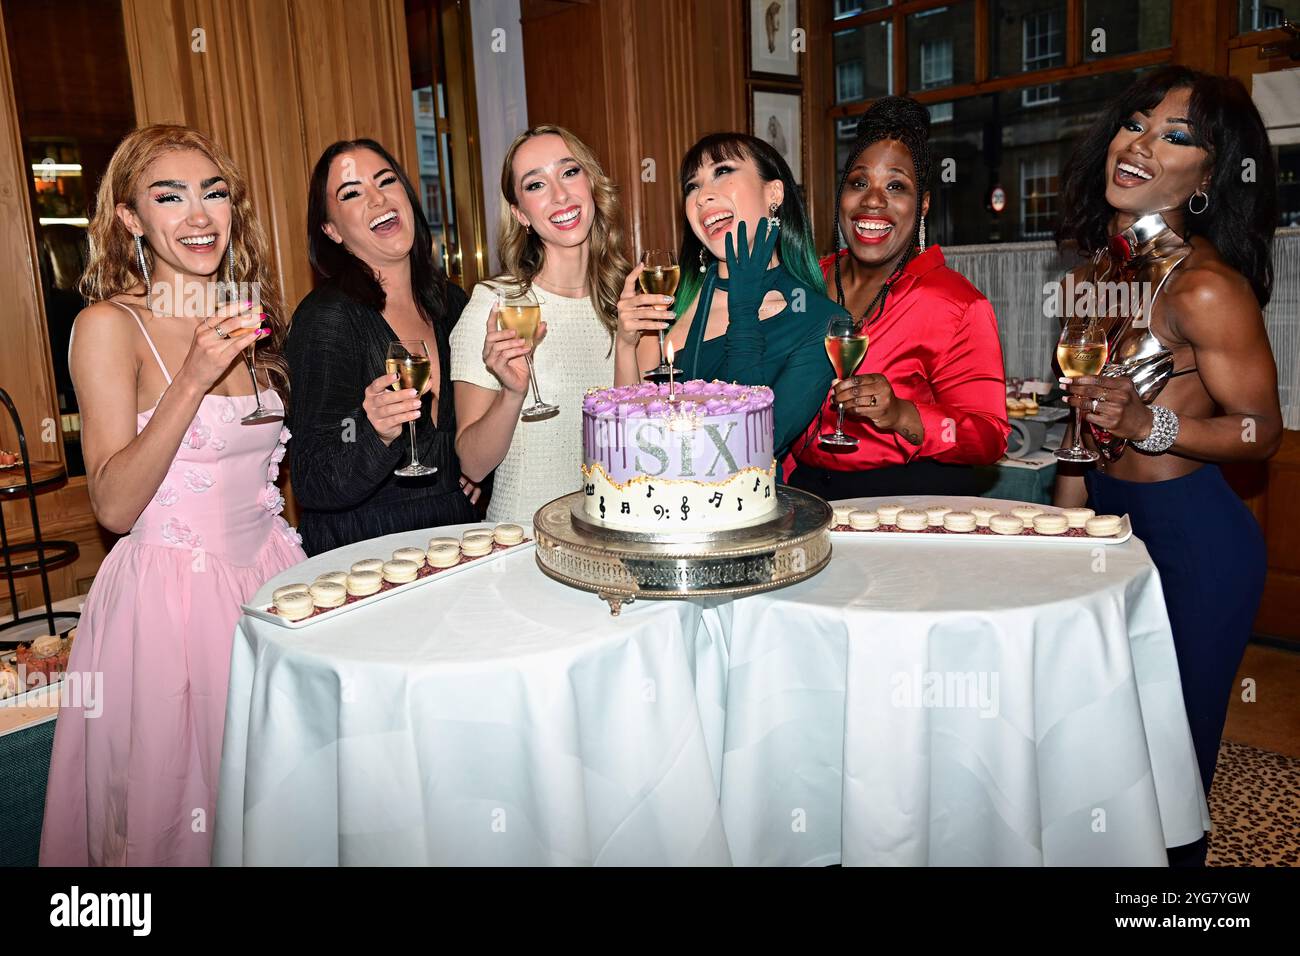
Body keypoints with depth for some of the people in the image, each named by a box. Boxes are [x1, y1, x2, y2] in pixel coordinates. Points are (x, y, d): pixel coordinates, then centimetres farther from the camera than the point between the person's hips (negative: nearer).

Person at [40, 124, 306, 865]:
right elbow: (114, 506, -16)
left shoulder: (252, 315, 7)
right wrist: (191, 382, -25)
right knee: (173, 811, 10)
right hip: (168, 591, -5)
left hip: (270, 574, 5)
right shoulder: (109, 325, -10)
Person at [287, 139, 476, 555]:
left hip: (454, 532, 4)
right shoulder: (328, 318, -11)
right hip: (363, 554, -3)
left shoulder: (449, 302, 6)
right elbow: (312, 487, -14)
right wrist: (376, 434, -30)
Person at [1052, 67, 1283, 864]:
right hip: (1111, 524, 7)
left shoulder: (1205, 285, -18)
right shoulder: (1100, 269, 4)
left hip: (1195, 542, -7)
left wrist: (1148, 423, -29)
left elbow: (1262, 430, -12)